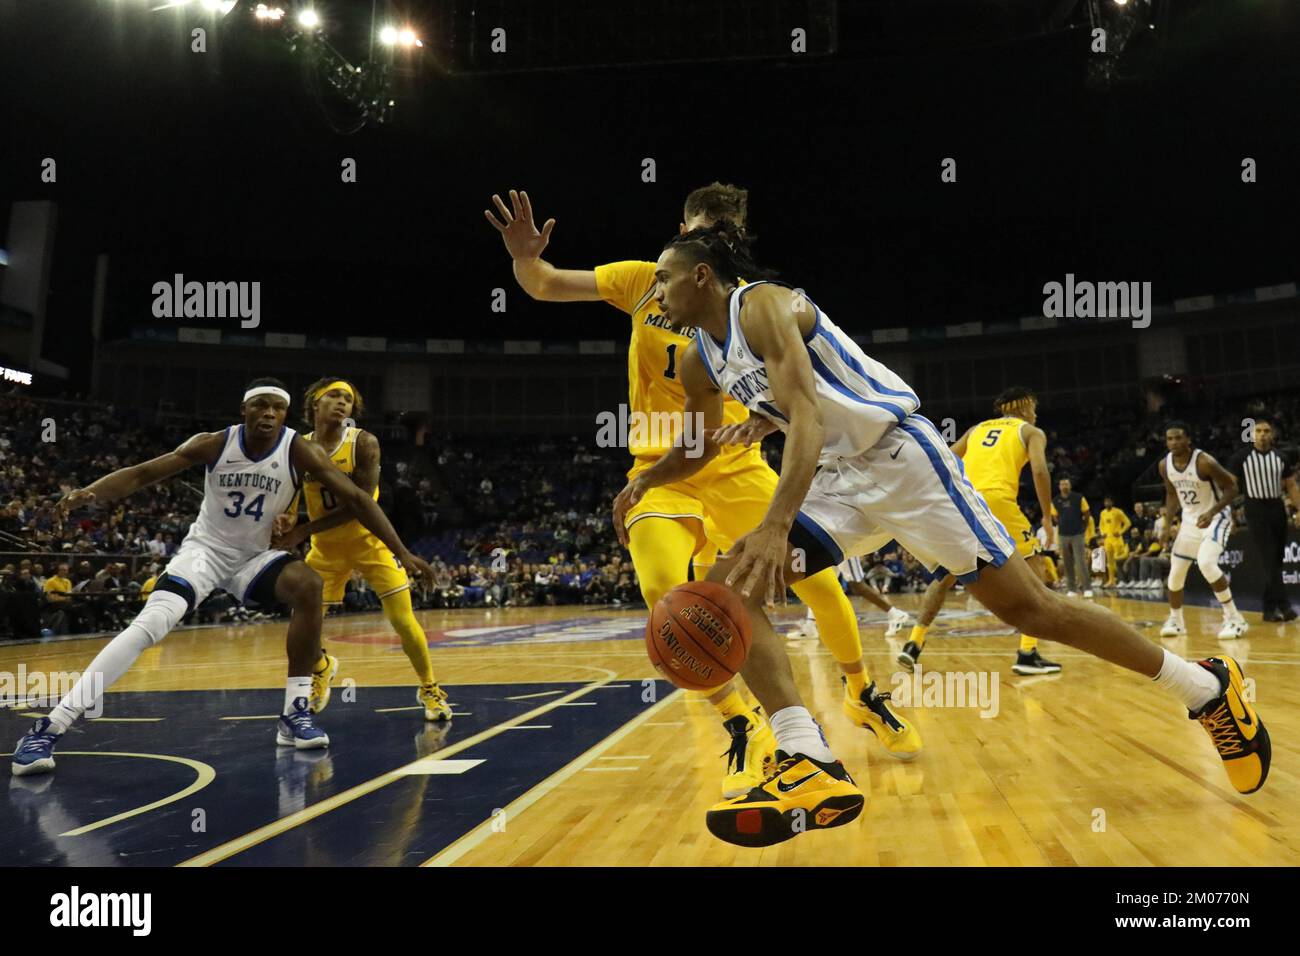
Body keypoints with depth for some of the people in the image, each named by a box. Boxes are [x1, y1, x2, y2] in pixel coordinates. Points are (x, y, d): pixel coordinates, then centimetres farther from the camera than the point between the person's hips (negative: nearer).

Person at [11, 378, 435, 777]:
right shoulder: (214, 444, -16)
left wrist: (402, 552, -21)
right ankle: (48, 728, -16)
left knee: (308, 585, -29)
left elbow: (356, 498, -17)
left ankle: (294, 713, -19)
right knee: (148, 626, -21)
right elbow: (143, 472, -16)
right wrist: (88, 493, -36)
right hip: (204, 550, -1)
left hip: (254, 555, 1)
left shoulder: (299, 450, -17)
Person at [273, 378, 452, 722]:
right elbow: (288, 502, -5)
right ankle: (322, 668, 36)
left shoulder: (364, 443, -18)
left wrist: (303, 530, -29)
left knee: (403, 620, -9)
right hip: (326, 546, 3)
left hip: (369, 540, -3)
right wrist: (284, 523, -30)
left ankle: (429, 688, 12)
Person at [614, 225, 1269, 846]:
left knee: (1027, 607, -5)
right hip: (838, 481, 8)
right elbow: (699, 448, 25)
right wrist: (645, 480, 3)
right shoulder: (699, 364, 10)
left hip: (898, 456, -8)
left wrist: (776, 525, -45)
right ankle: (812, 770, -19)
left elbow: (808, 416, -31)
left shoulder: (764, 305, -17)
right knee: (729, 585, -11)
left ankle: (1207, 686, 16)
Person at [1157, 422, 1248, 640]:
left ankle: (1234, 618, -15)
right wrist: (1167, 527, 5)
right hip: (1190, 521, 7)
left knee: (1206, 563, -27)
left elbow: (1232, 488, -17)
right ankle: (1175, 621, 26)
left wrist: (1211, 512, -31)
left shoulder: (1204, 462, -24)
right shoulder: (1165, 465, -5)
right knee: (1176, 572, 7)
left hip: (1216, 517, -7)